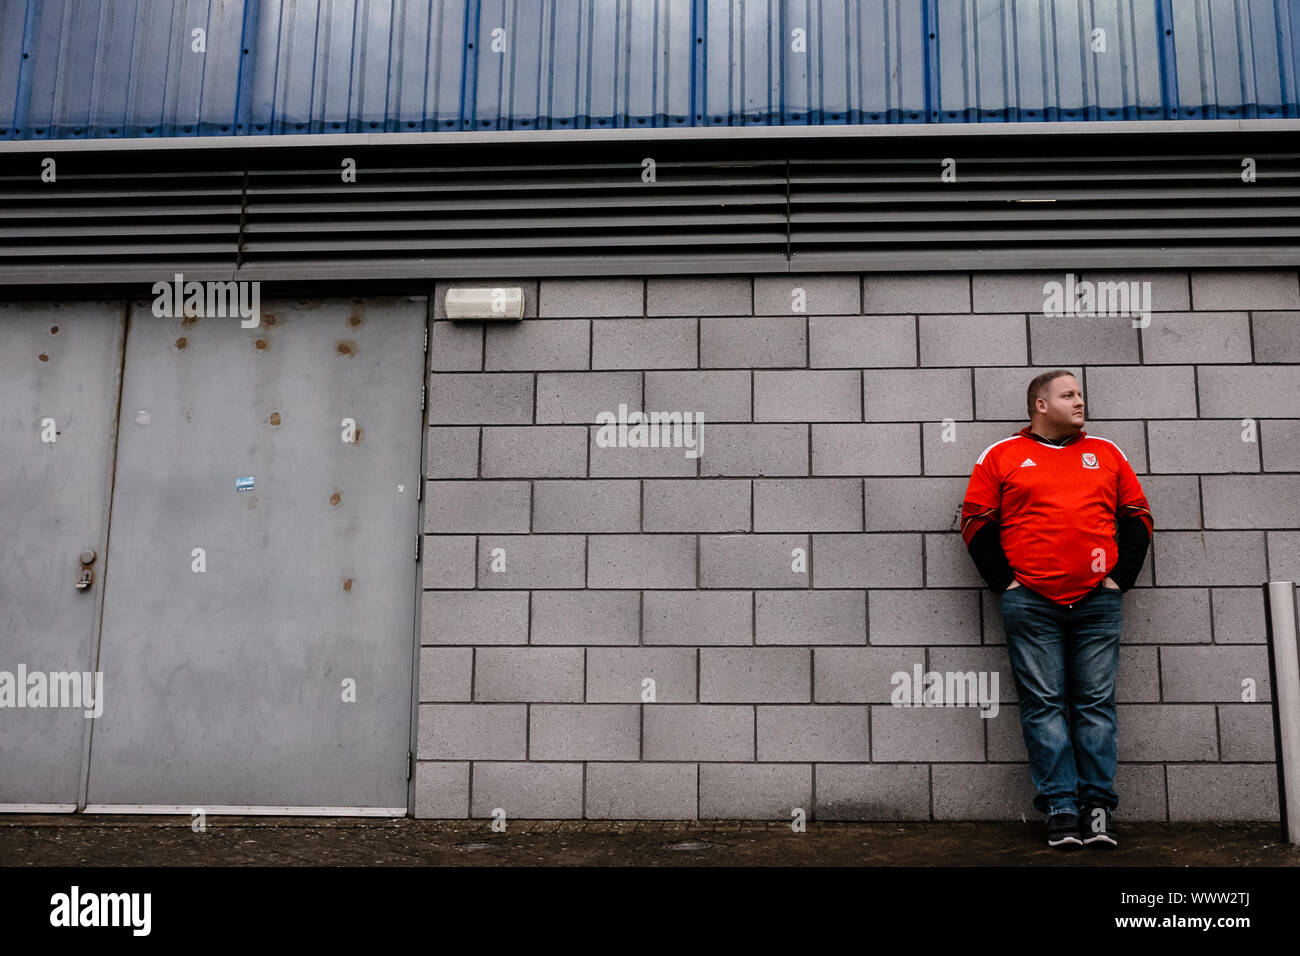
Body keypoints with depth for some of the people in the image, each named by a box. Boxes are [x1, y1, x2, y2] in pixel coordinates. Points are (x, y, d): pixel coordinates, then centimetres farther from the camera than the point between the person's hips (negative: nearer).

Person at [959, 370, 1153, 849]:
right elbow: (976, 521, 5)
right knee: (1043, 704, -2)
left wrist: (1120, 576, 5)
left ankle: (1098, 804, 8)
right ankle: (1061, 808, 3)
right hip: (1030, 604, -2)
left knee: (1096, 702, 2)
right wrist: (1005, 581, -2)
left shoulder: (1106, 453, 15)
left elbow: (1137, 517, 16)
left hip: (1097, 602, 2)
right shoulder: (1001, 455, 7)